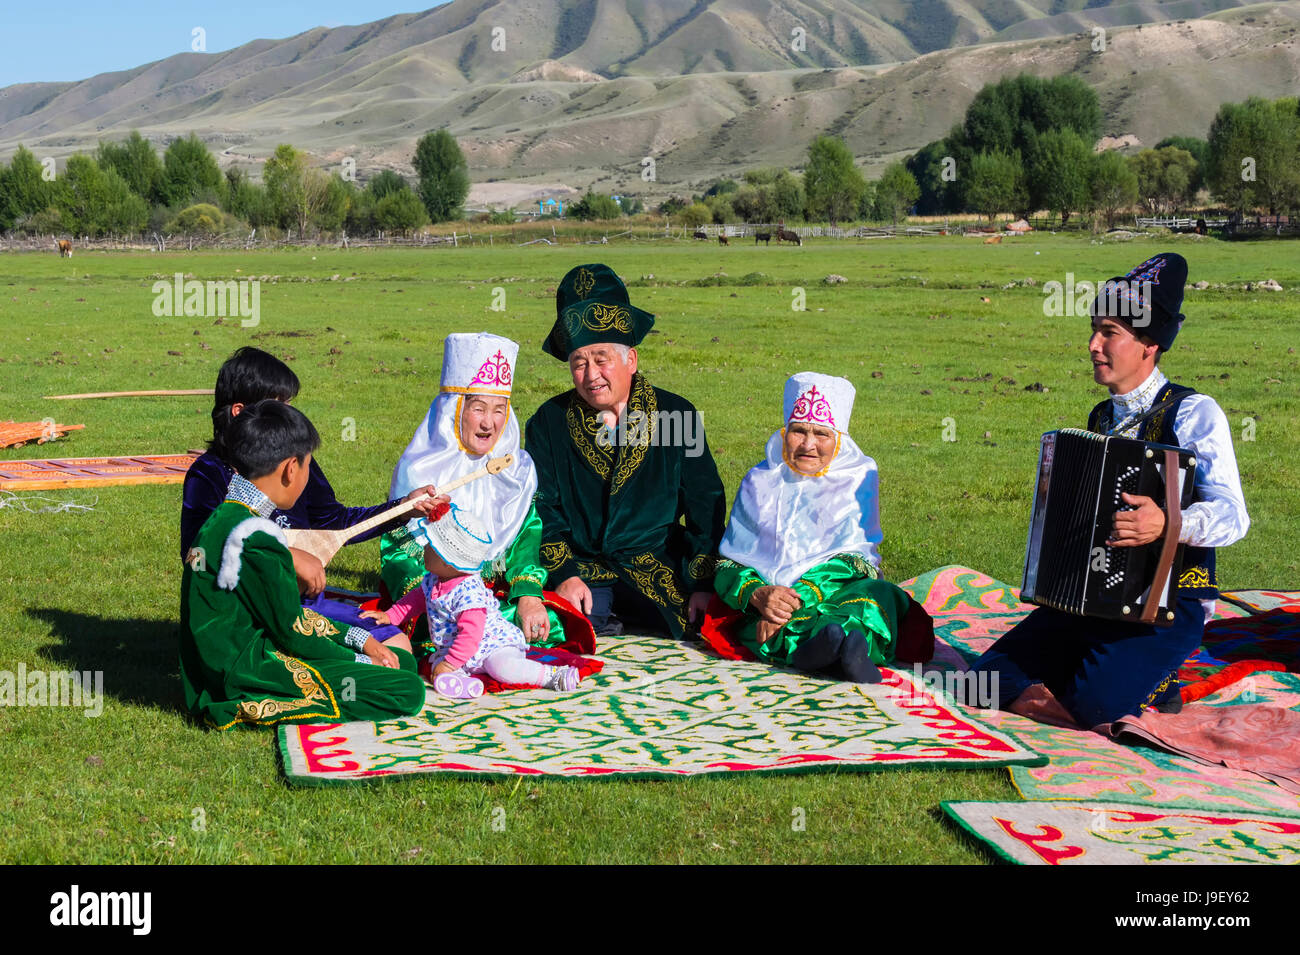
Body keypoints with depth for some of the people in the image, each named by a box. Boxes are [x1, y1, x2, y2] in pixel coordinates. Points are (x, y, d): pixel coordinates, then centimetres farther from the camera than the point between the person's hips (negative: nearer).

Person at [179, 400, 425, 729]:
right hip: (245, 681, -10)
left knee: (403, 661, 12)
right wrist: (359, 662, -3)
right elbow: (292, 631, -16)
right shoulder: (256, 539, -21)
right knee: (408, 691, -15)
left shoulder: (224, 520, 11)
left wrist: (360, 639, 11)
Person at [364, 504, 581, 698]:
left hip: (494, 644, -9)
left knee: (502, 667, -35)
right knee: (437, 669, -19)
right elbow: (416, 600, 24)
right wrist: (389, 616, 17)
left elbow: (470, 634, -29)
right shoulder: (432, 582, 3)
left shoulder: (469, 592, -27)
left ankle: (551, 674, -23)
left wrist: (449, 663, -26)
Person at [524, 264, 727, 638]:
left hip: (660, 568, 1)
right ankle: (600, 627, -1)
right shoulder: (548, 422, 7)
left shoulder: (677, 414, 5)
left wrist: (704, 584, -5)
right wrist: (563, 574, -12)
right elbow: (540, 508, 4)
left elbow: (707, 508, 6)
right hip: (582, 572, 0)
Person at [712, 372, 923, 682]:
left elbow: (855, 557, -2)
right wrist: (758, 595, -17)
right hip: (766, 607, 0)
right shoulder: (760, 481, 14)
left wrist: (799, 598, -19)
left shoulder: (859, 478, 10)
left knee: (877, 595, -34)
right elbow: (729, 563, 8)